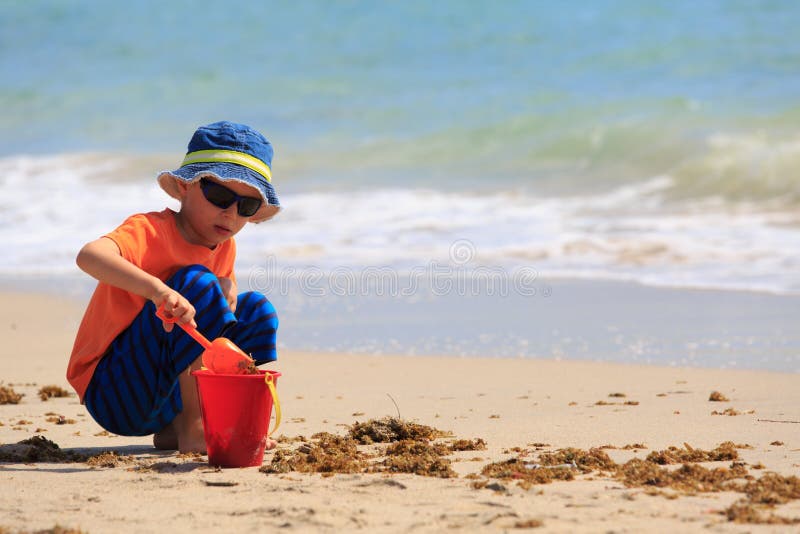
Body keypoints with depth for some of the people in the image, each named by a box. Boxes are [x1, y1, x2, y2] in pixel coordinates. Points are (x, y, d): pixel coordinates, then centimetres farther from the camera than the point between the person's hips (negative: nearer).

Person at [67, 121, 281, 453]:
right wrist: (156, 288, -55)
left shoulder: (224, 248, 6)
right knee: (195, 281, -24)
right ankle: (193, 428, -22)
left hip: (164, 395, 8)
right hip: (111, 396, -8)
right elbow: (89, 255, -38)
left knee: (257, 309, 5)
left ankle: (176, 428, 1)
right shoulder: (150, 231, -19)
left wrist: (227, 290, -2)